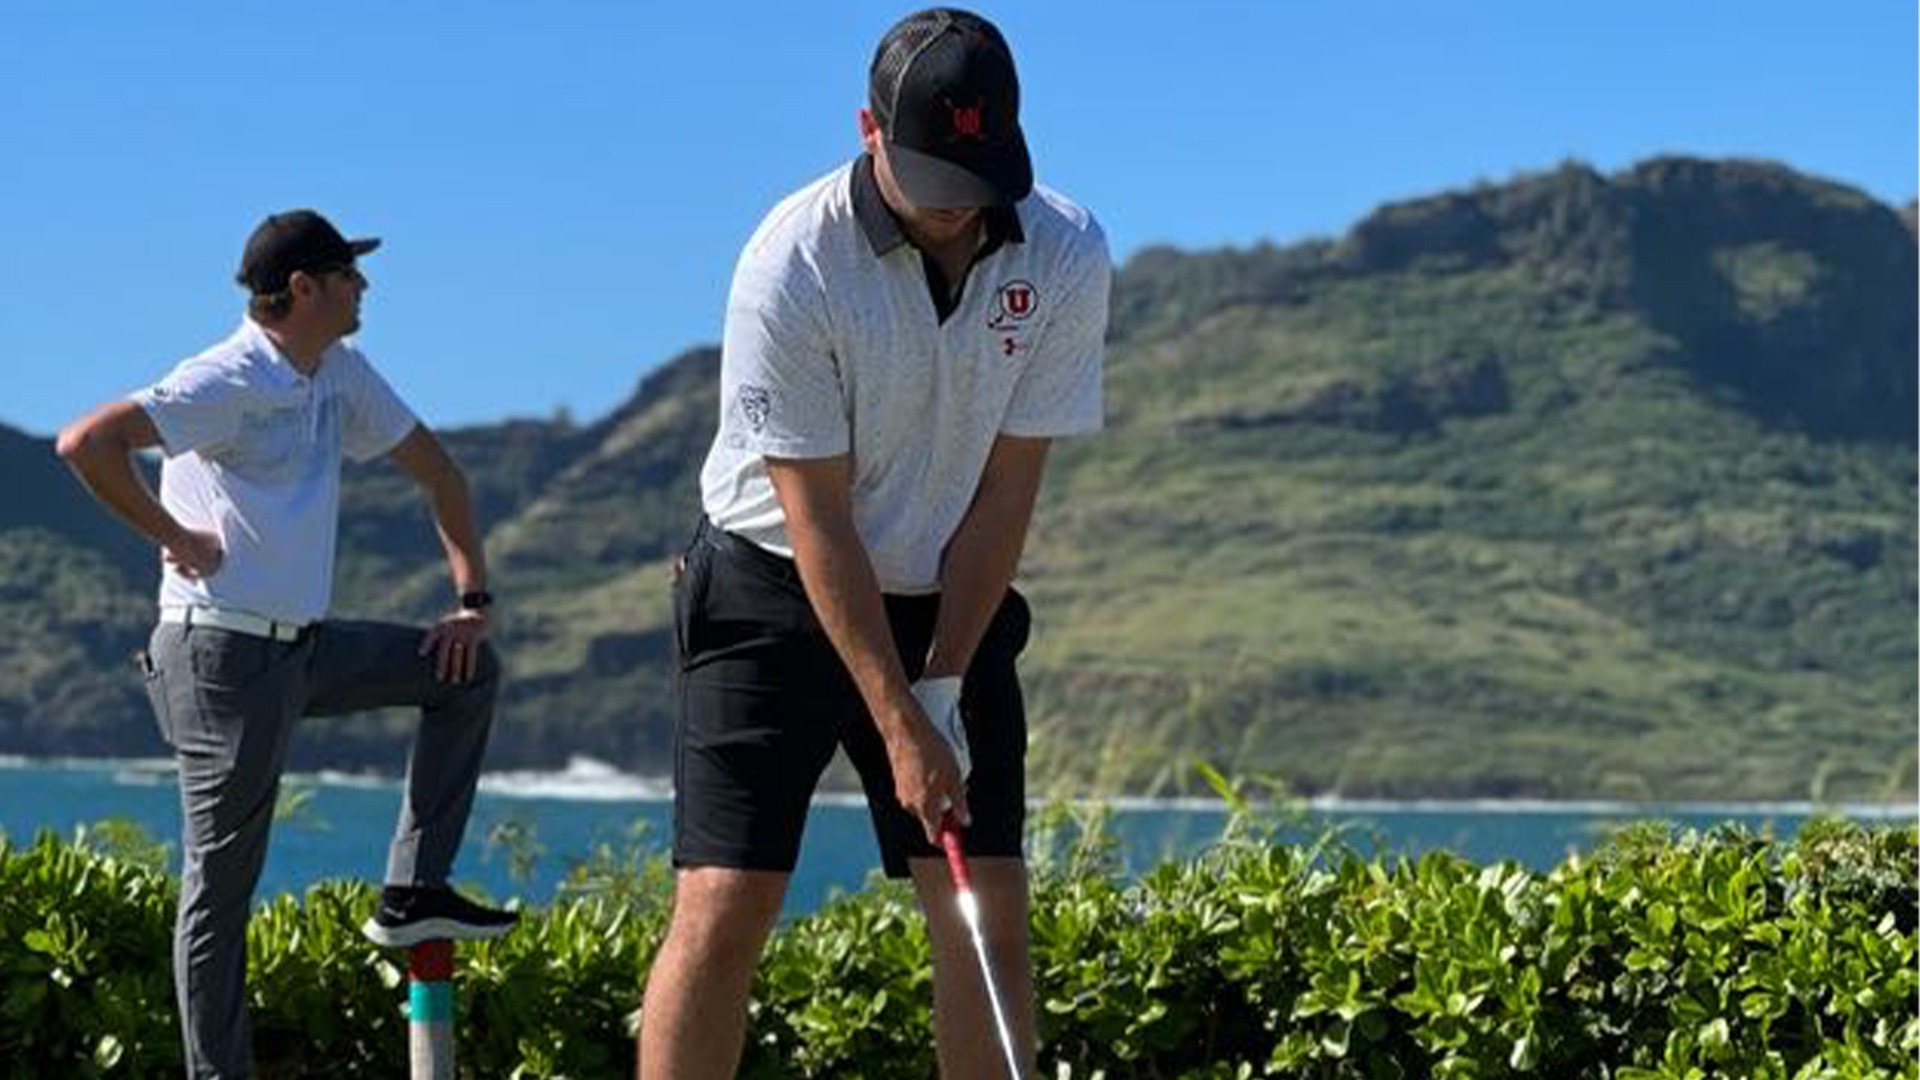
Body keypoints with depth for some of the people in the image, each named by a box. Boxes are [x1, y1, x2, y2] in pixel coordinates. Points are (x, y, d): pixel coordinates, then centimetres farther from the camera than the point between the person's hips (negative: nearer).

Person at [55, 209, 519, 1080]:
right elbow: (85, 443, -27)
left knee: (466, 670, 9)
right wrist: (174, 536, -18)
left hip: (305, 648, 9)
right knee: (222, 882, -3)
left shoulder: (341, 373, 10)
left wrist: (473, 598, 10)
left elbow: (437, 472, 19)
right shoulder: (228, 381, -16)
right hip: (223, 656, -9)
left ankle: (412, 891, 6)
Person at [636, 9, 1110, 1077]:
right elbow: (817, 519, -19)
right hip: (778, 591, -3)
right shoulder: (792, 267, -22)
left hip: (953, 603, 3)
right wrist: (899, 724, -21)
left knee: (991, 912, -3)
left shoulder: (1068, 256, -12)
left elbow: (1006, 491, -7)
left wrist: (942, 686, -12)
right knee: (724, 907, -11)